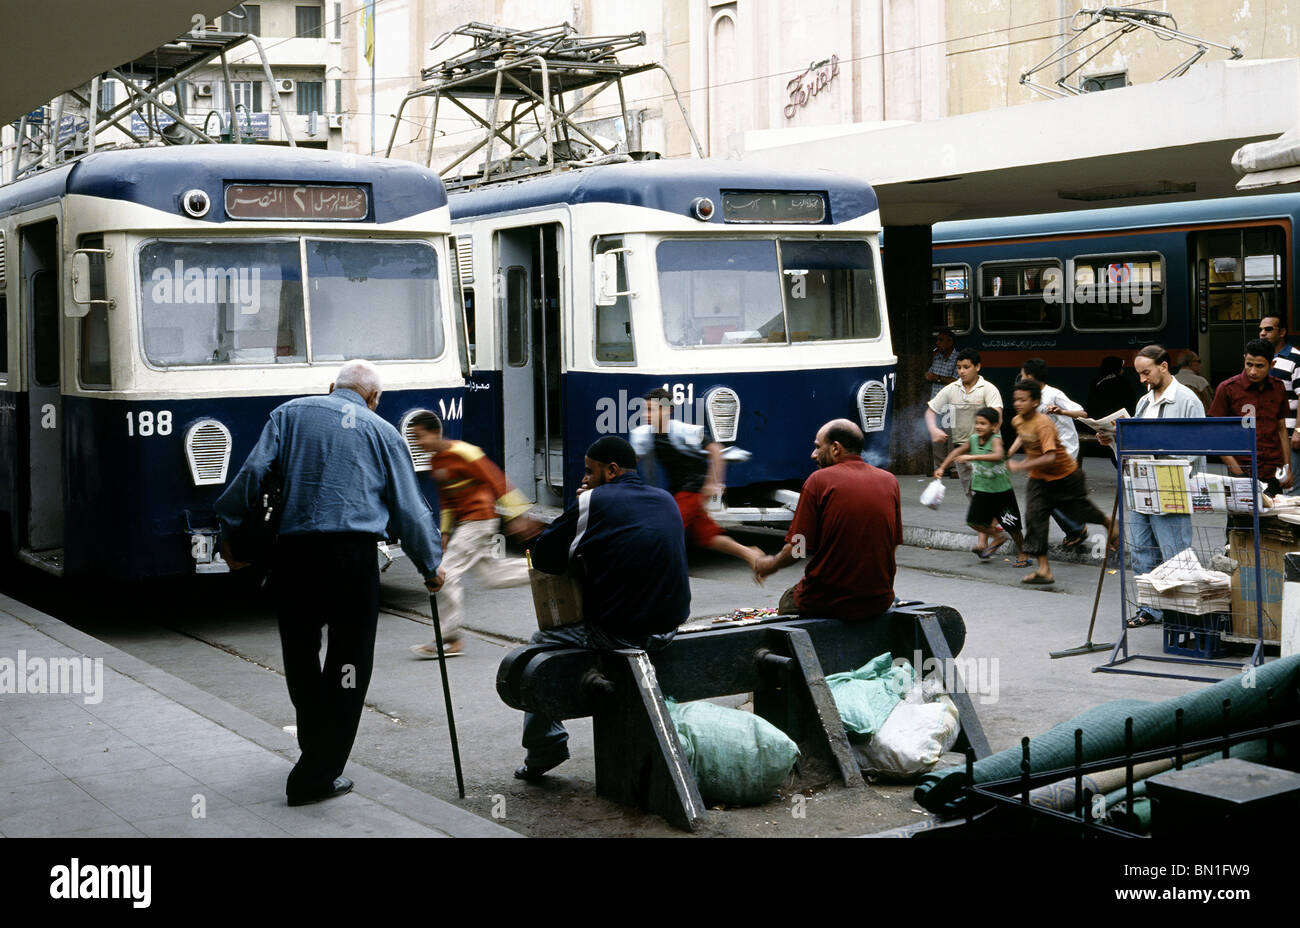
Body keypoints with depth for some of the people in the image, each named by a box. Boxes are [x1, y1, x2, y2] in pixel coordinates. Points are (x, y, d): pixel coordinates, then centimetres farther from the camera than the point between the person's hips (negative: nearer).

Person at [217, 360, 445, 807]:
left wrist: (231, 530, 9)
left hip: (291, 549, 2)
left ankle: (316, 749, 29)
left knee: (300, 654, 16)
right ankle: (316, 777, 6)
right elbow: (410, 509, 15)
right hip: (352, 552, -2)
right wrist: (430, 567, 26)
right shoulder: (382, 432, 14)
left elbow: (254, 471, 2)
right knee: (348, 661, 6)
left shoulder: (290, 414, 16)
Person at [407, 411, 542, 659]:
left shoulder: (462, 453, -18)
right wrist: (446, 531, 18)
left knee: (447, 573, -11)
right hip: (465, 523, 9)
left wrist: (517, 516, -17)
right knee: (491, 575, 13)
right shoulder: (435, 461, 10)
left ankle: (450, 640, -3)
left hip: (479, 521, -9)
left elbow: (496, 481, -17)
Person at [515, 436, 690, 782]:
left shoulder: (592, 502, -9)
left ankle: (544, 750, 18)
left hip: (616, 633, -6)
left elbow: (543, 559, -3)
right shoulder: (667, 500, 10)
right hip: (668, 629, 6)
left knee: (540, 643, 18)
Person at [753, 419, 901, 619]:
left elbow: (796, 549, -10)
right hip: (879, 601, 5)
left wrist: (772, 564, 9)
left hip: (828, 603, -4)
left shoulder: (819, 480, -10)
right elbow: (893, 544, 10)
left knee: (788, 600, 28)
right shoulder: (889, 481, 4)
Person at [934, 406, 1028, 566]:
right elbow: (958, 451, 16)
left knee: (1012, 526, 1)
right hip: (982, 489, 5)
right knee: (974, 521, 0)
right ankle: (997, 538, 27)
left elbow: (998, 456, -42)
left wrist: (973, 457, -46)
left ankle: (1021, 554, 23)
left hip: (1001, 489, -5)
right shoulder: (973, 439, -2)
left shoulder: (995, 439, -20)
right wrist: (942, 467, 14)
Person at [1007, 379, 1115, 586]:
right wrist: (1013, 449, 7)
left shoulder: (1043, 424, -31)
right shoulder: (1018, 421, -6)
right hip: (1039, 479, 6)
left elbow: (1050, 457, -42)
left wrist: (1021, 465, -41)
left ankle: (1108, 523, 50)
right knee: (1034, 516, -12)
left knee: (1079, 510, 14)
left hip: (1066, 477, -6)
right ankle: (1043, 569, -14)